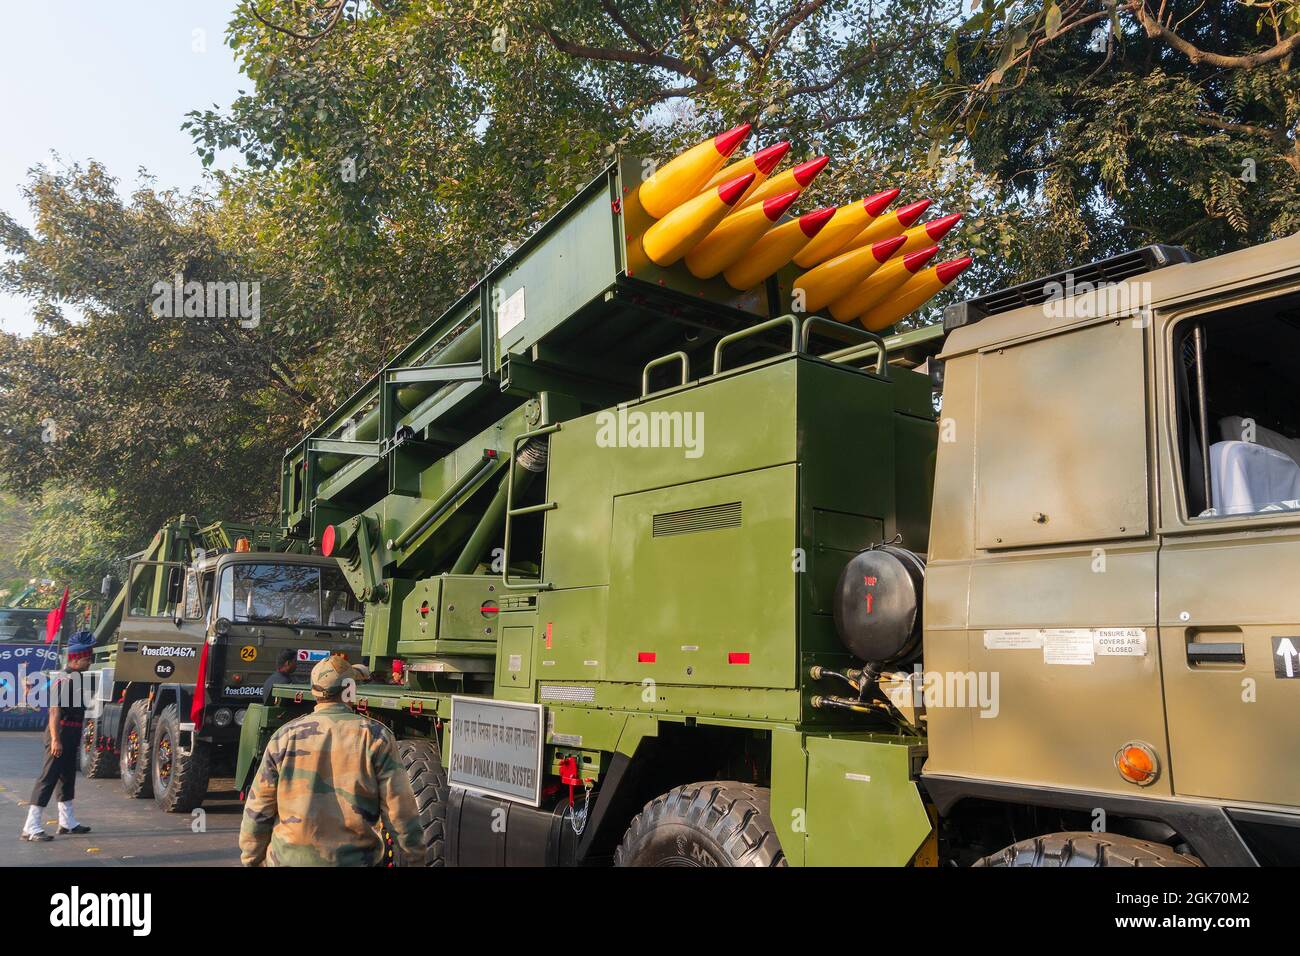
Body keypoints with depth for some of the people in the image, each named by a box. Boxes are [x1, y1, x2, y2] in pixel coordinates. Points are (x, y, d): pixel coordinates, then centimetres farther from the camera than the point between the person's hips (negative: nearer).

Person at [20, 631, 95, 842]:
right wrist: (55, 739, -29)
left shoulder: (78, 678, 12)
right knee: (48, 778, -8)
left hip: (72, 735, 10)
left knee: (68, 778, 17)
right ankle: (31, 828, -5)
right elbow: (54, 710, -23)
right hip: (60, 735, -10)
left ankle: (67, 822, 27)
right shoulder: (63, 680, -16)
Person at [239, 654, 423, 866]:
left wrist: (251, 859, 15)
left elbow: (258, 809, 2)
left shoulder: (284, 737, -2)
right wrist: (415, 853, 3)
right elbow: (399, 806, -8)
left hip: (289, 858, 2)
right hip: (355, 859, -1)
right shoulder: (375, 736, -7)